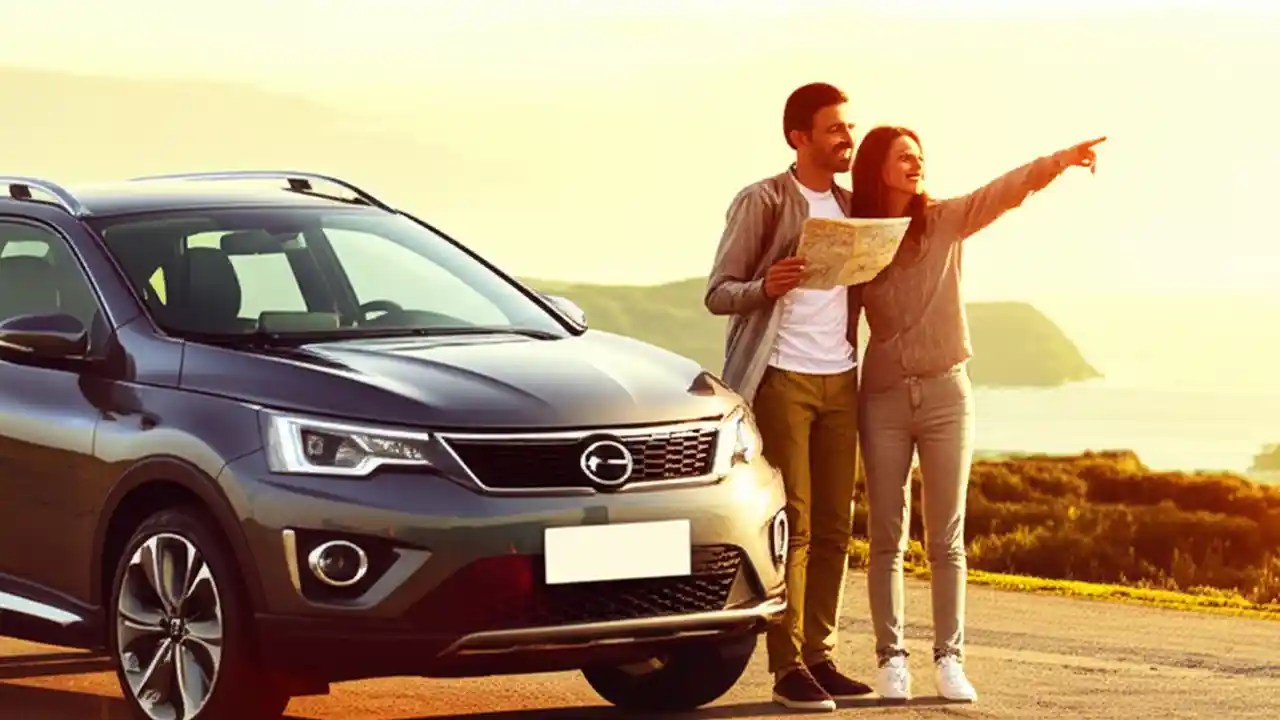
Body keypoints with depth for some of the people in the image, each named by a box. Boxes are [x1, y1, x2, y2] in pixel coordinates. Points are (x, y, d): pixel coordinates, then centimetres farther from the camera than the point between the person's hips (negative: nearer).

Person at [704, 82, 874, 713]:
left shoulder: (851, 207, 15)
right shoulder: (762, 203, -3)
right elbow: (718, 294, -5)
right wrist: (766, 287, -25)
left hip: (840, 378, 6)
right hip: (782, 378, -6)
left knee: (833, 526, 5)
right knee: (791, 525, -9)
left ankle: (819, 658, 9)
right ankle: (787, 667, -8)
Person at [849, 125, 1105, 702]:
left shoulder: (946, 221, 0)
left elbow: (1007, 190, -13)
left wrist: (1060, 161, -28)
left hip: (946, 393, 0)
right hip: (883, 395, 0)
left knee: (946, 540, 2)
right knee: (886, 539, 2)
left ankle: (949, 658, 4)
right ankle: (891, 659, 6)